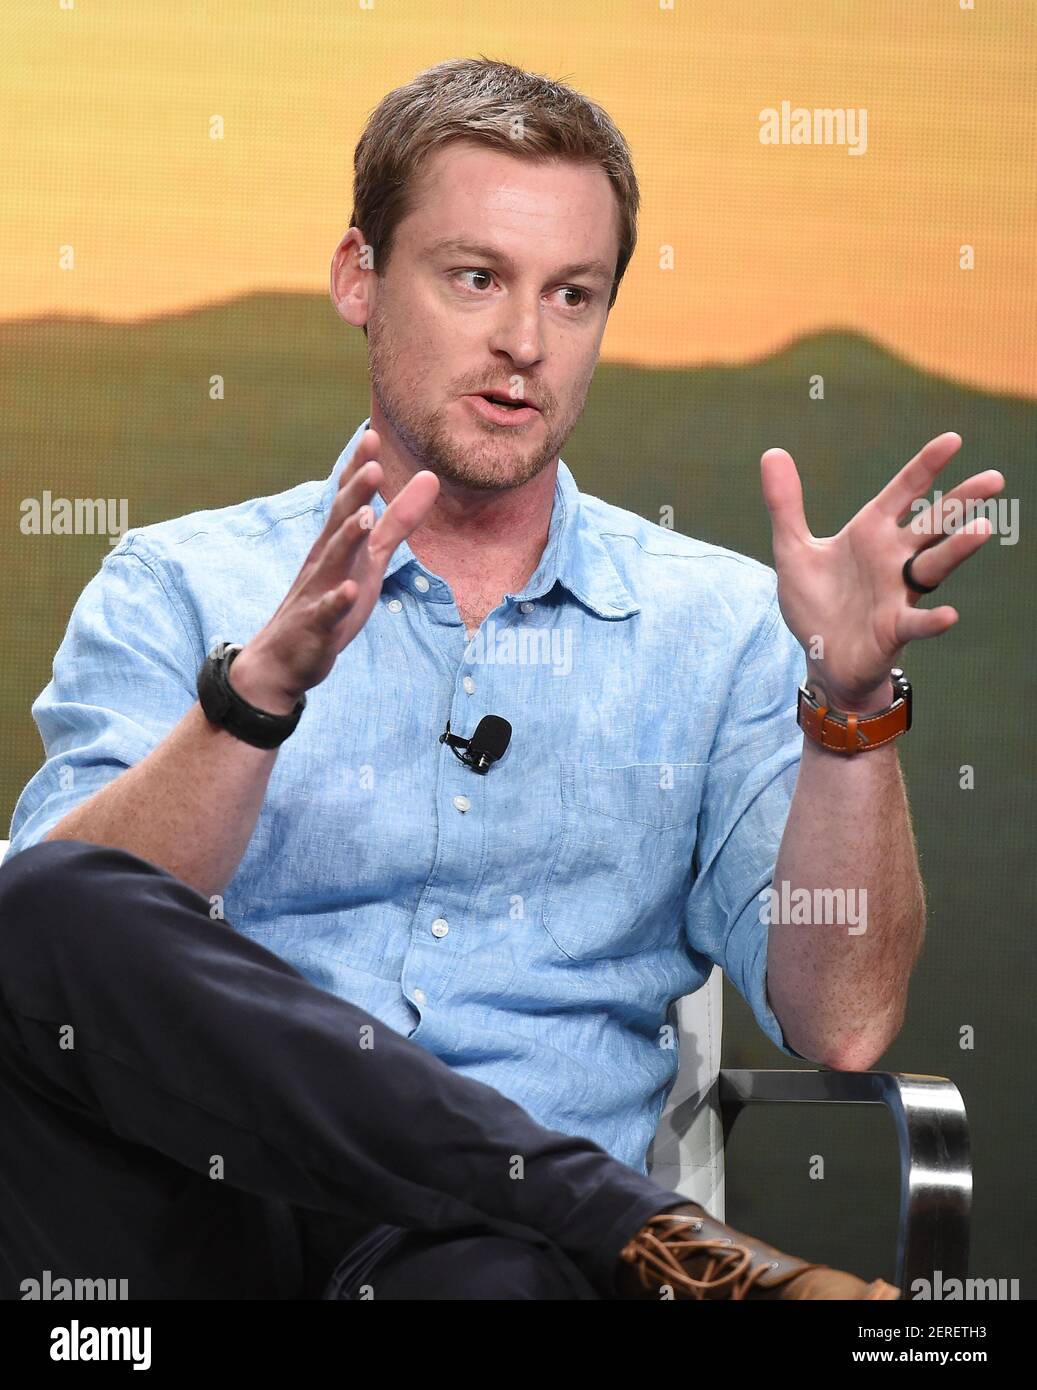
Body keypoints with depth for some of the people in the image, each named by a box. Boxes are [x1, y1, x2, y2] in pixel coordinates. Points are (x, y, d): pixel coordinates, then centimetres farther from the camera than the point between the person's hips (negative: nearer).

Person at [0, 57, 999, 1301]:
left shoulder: (717, 626, 15)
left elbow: (841, 1023, 4)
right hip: (193, 1213, 5)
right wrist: (262, 687, -17)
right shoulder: (173, 591, 13)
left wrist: (848, 703, -9)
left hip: (503, 1230, -5)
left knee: (490, 1274, -44)